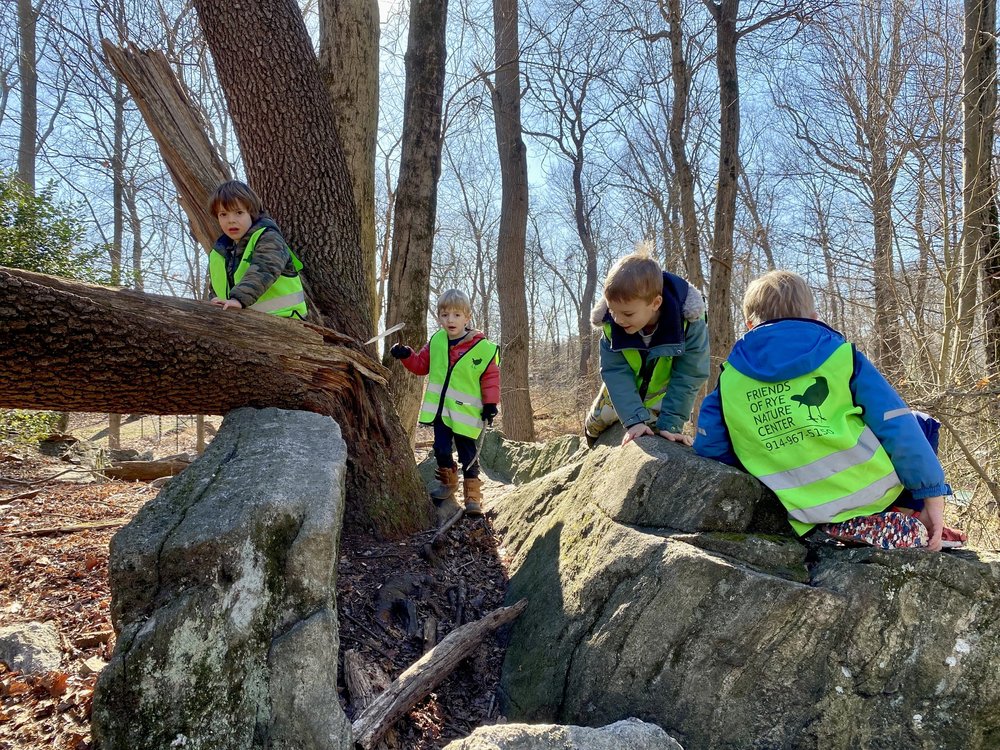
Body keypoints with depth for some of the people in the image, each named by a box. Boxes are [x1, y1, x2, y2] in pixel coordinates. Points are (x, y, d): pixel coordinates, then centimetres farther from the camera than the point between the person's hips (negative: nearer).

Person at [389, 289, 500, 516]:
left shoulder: (483, 348, -11)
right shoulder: (436, 342, 2)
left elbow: (491, 377, -5)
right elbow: (421, 364, 14)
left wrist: (491, 403, -9)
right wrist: (406, 356, -2)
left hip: (466, 412, -4)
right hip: (439, 409, 4)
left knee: (468, 453, 3)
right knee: (441, 448, 11)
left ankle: (472, 493, 14)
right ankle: (448, 482, 34)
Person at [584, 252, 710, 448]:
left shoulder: (689, 320, -39)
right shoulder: (610, 323, -32)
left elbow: (687, 377, -31)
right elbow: (616, 372, -31)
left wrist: (670, 425, -35)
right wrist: (635, 420, -41)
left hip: (664, 393, -2)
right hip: (623, 390, 2)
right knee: (596, 422, 15)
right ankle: (594, 453, 48)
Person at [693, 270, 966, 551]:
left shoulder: (729, 379, 4)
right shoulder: (839, 354, -1)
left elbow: (709, 448, 6)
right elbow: (898, 427, -3)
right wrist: (933, 493, 3)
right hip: (874, 488, -2)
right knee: (920, 425, 27)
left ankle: (853, 525, 11)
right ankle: (903, 517, 14)